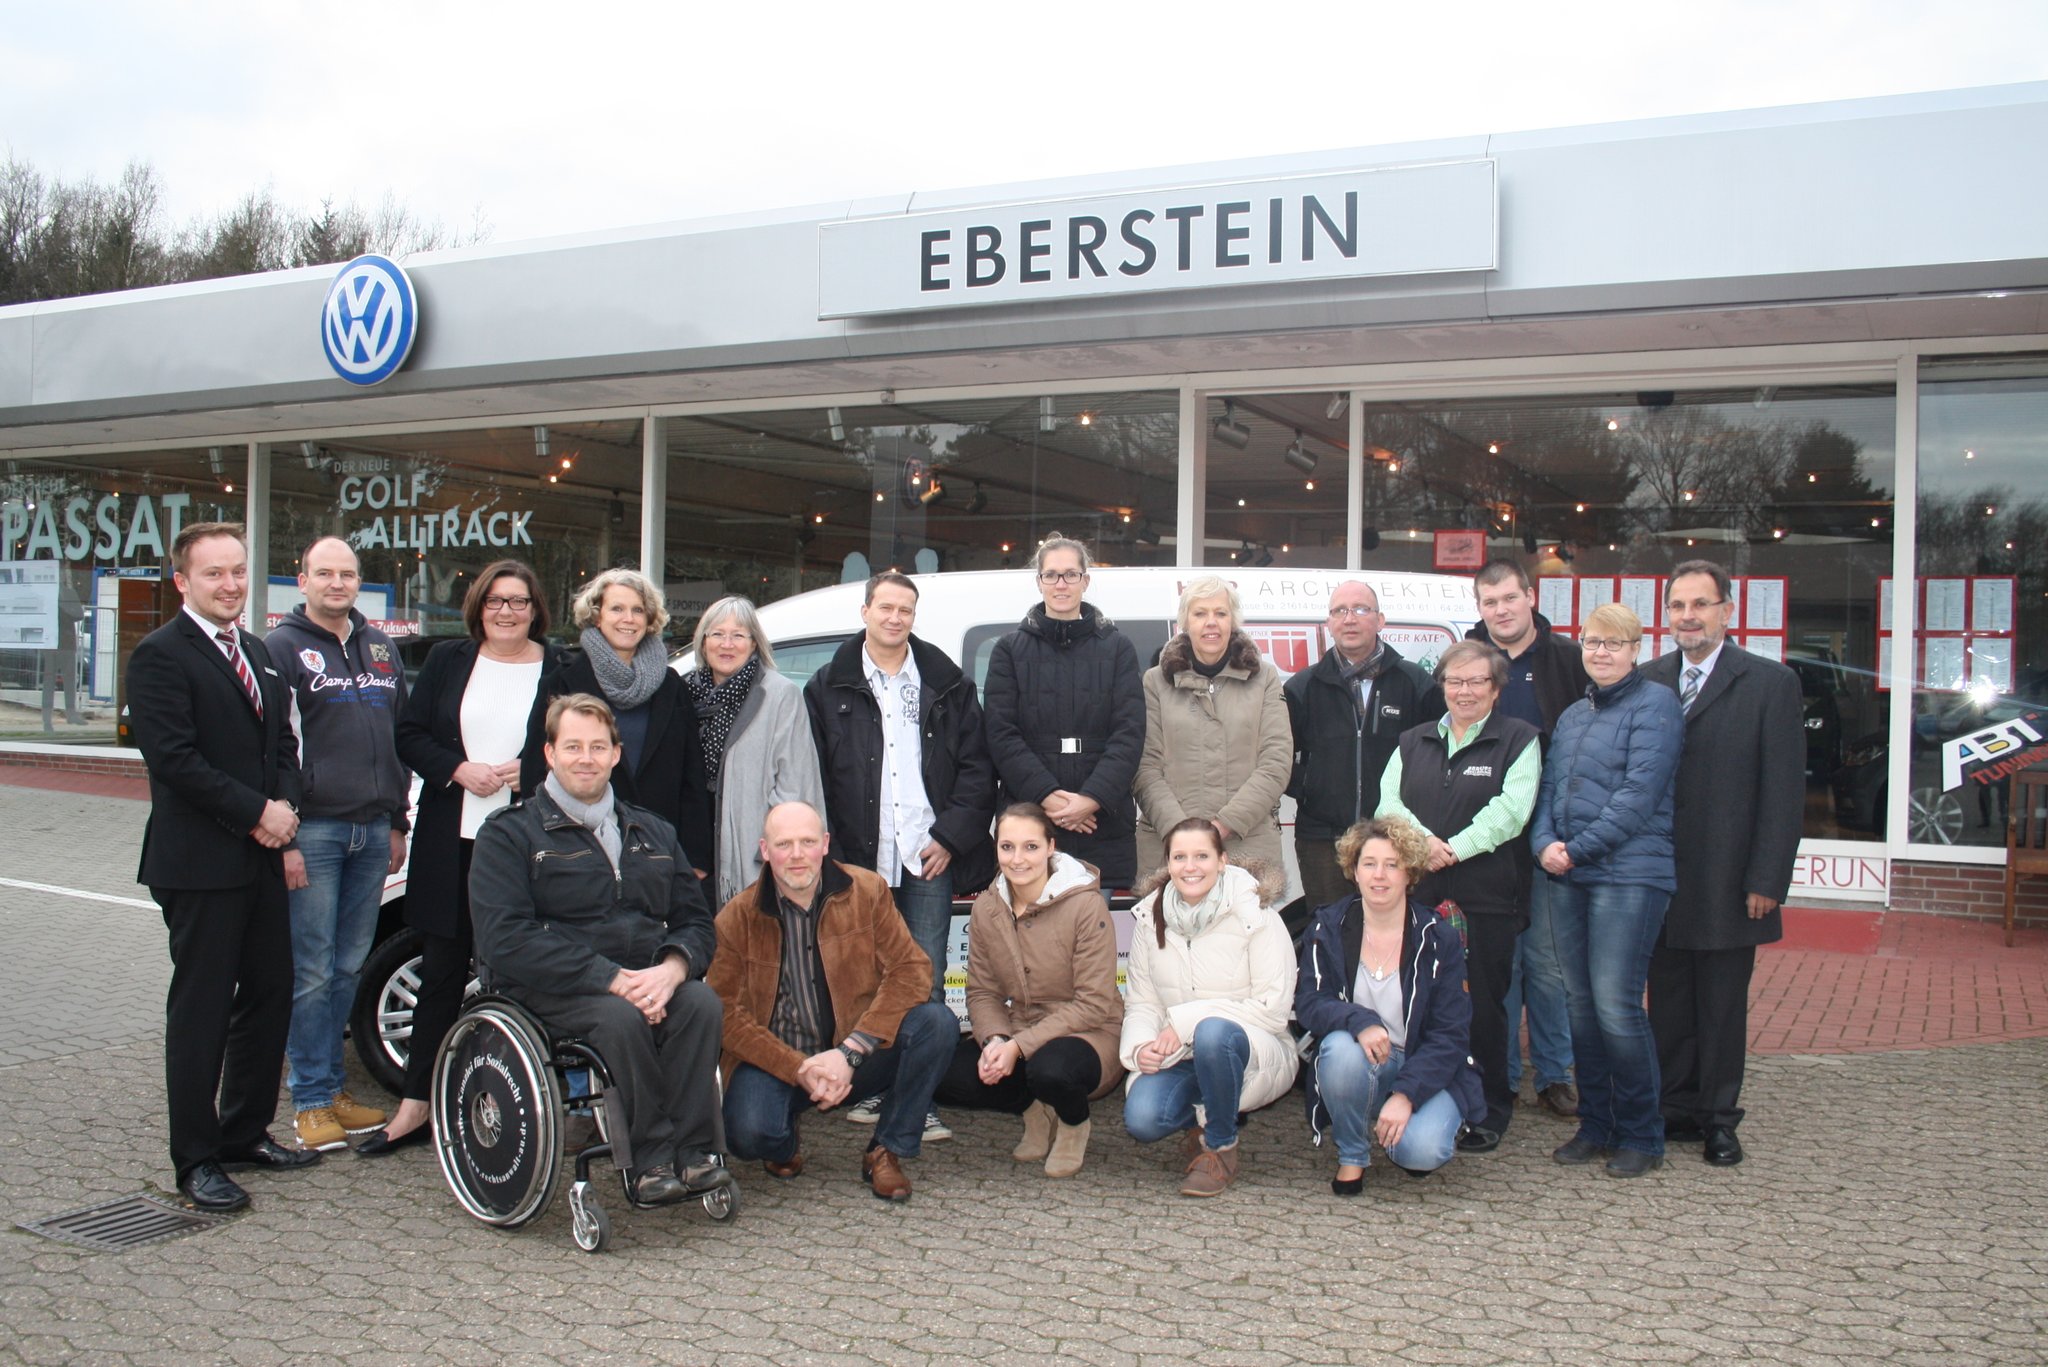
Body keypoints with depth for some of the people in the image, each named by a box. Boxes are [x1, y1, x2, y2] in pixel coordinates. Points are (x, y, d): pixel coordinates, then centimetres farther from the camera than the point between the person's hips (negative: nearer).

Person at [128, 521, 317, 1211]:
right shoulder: (160, 655, -10)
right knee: (200, 1011, 0)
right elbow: (175, 759, -18)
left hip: (260, 860, 8)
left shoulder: (258, 653, 15)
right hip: (199, 864, -8)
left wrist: (285, 805, -2)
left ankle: (245, 1133, 27)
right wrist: (258, 813, -16)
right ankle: (196, 1161, 10)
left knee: (269, 997, 13)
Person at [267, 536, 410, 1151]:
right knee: (312, 972, -2)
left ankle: (333, 1084, 20)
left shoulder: (381, 648, 15)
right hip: (313, 830, -5)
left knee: (349, 967, 11)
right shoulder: (283, 647, -2)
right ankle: (312, 1100, 6)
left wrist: (398, 823, 15)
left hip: (373, 832, 6)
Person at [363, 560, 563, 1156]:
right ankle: (415, 1106, 14)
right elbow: (409, 735, 7)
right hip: (450, 843, 2)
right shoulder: (448, 661, 9)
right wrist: (459, 770, -9)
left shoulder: (559, 670, 2)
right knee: (441, 970, 7)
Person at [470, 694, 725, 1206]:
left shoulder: (653, 833, 20)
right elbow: (506, 939, -11)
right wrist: (610, 978, -21)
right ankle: (651, 1163, -22)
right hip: (550, 991, -4)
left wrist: (673, 966, -14)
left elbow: (697, 921, 12)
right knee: (622, 1017, -34)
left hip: (647, 979, 4)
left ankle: (694, 1153, -22)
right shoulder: (509, 833, 5)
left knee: (702, 1002, -28)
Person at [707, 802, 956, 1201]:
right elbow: (728, 1014, -8)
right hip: (776, 1062, -1)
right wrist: (800, 1070, -20)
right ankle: (785, 1146, 9)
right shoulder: (735, 918, -5)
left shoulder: (867, 891, -4)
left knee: (937, 1023, -24)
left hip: (855, 1059, 1)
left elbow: (911, 968, -11)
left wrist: (850, 1052, -21)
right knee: (748, 1133, -32)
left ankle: (886, 1152, -5)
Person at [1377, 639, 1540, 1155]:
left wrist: (1454, 849, -15)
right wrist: (1423, 841, -12)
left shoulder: (1518, 740, 4)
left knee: (1484, 1004, 2)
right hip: (1418, 895, 3)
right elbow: (1388, 801, 6)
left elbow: (1509, 810, -8)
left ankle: (1491, 1111, 16)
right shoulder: (1413, 741, 17)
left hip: (1488, 898, -3)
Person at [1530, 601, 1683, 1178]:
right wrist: (1545, 843, -4)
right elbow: (1550, 786, 16)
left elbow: (1639, 792, -12)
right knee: (1580, 1003, 8)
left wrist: (1578, 848, -12)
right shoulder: (1572, 715, 19)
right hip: (1567, 876, 7)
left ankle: (1642, 1136, 5)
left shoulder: (1655, 703, -3)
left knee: (1616, 1005, -9)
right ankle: (1596, 1124, 19)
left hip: (1629, 874, -7)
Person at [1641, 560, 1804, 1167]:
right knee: (1668, 1000, 10)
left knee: (1722, 1005, 8)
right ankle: (1676, 1109, 23)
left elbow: (1784, 790, -6)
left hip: (1727, 882, -3)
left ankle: (1719, 1118, 21)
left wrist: (1767, 880, -10)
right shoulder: (1648, 681, 7)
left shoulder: (1770, 683, -3)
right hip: (1659, 878, 3)